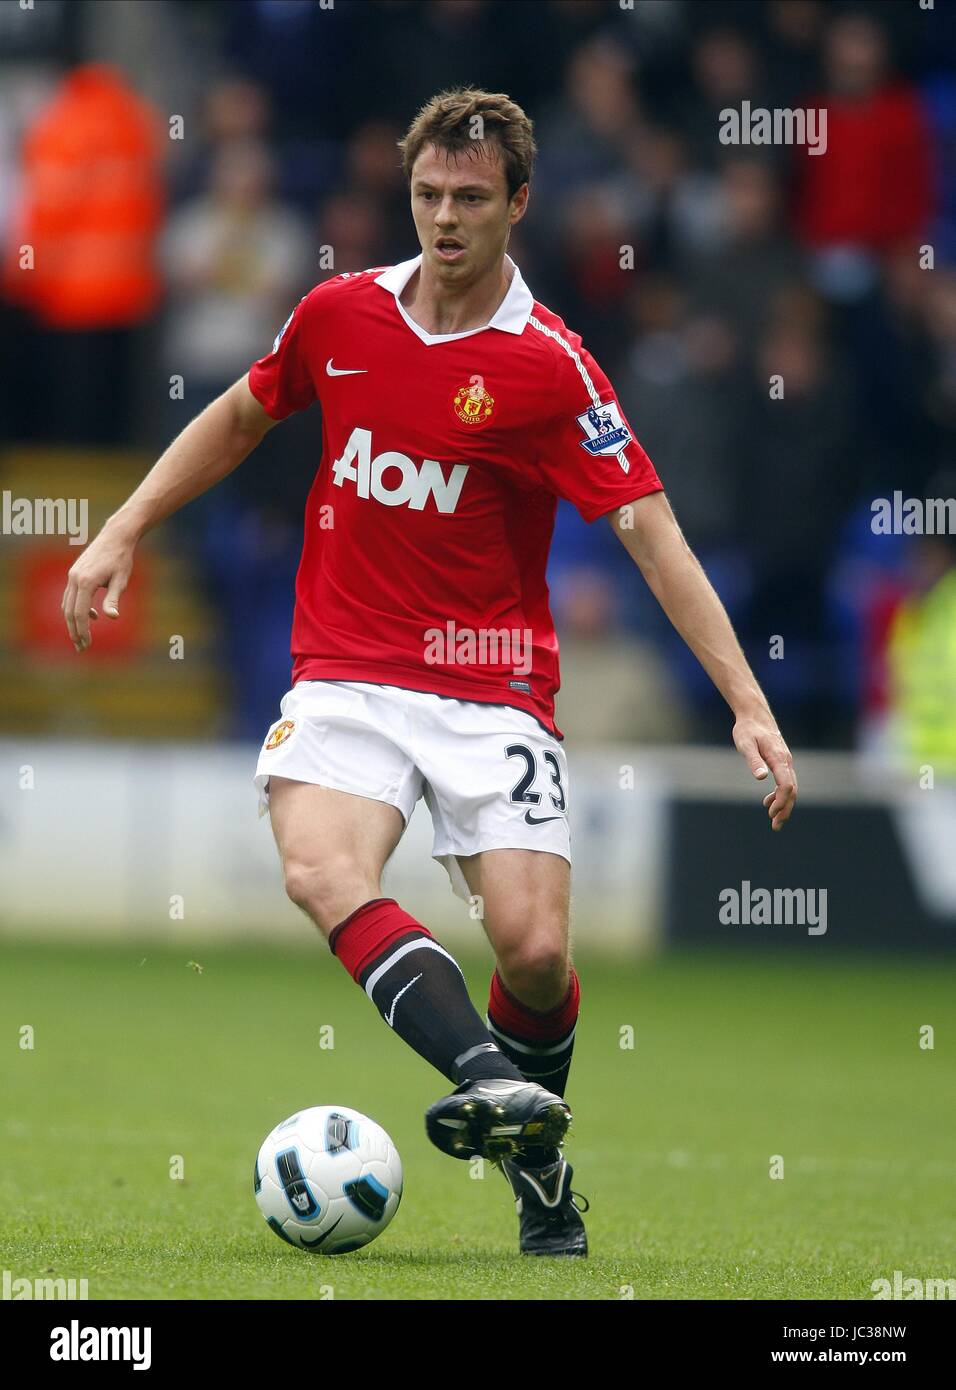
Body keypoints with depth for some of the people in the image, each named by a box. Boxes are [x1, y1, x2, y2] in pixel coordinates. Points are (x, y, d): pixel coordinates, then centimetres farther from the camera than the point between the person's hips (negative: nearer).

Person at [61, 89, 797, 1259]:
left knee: (535, 952, -12)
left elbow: (649, 532, -12)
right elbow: (237, 419, 22)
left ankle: (538, 1162, 18)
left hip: (491, 690, -2)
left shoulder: (547, 367, -9)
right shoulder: (338, 316, 3)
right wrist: (121, 535, 19)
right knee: (323, 873, -28)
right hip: (345, 672, 2)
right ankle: (489, 1080, -44)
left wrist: (746, 703, -19)